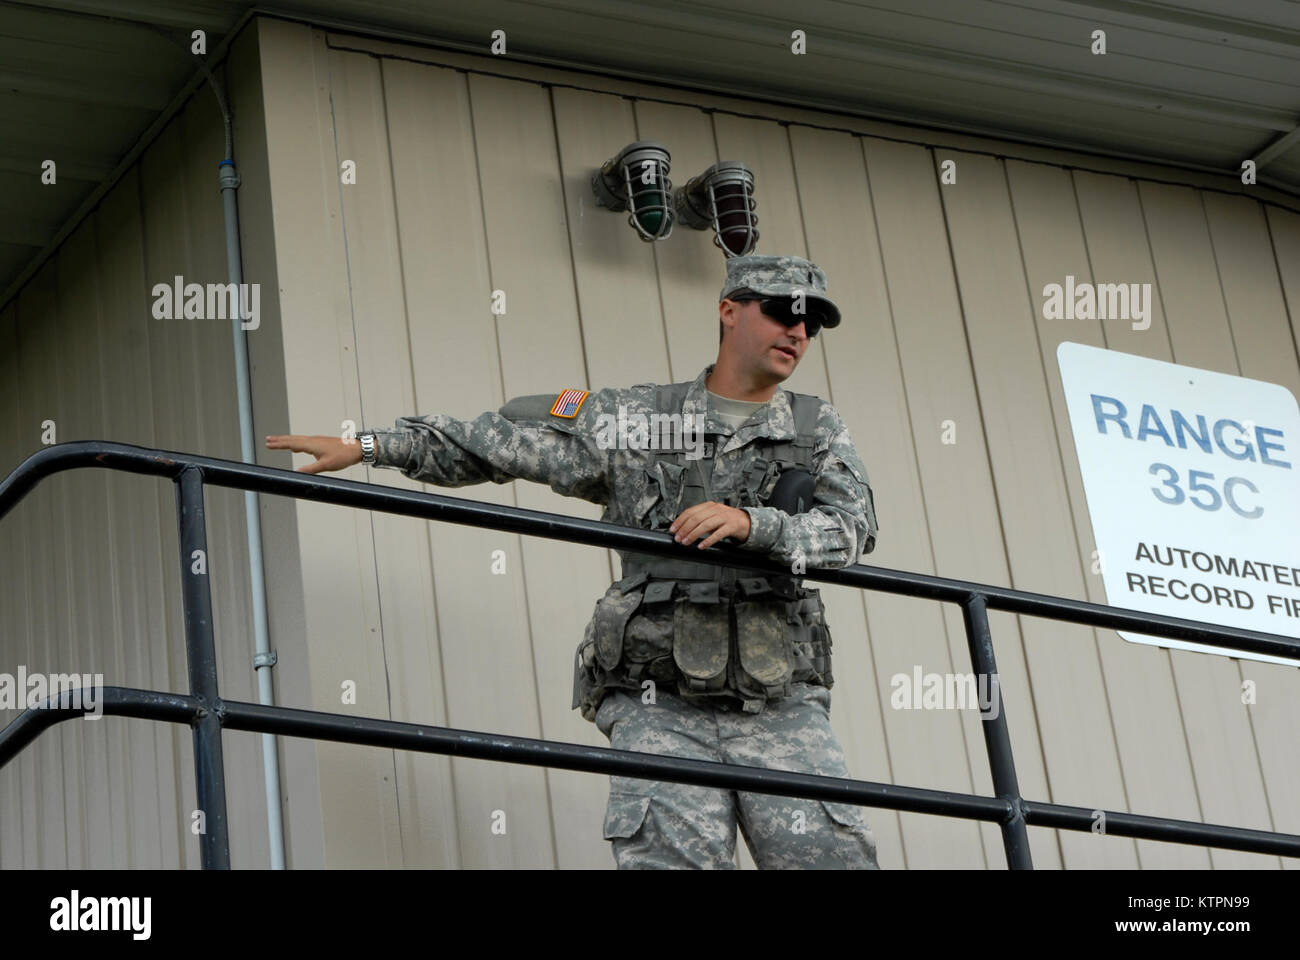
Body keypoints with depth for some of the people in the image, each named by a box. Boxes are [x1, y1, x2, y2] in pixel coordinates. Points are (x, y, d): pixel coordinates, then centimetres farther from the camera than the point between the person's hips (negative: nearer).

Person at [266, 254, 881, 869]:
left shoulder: (817, 429, 14)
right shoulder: (631, 419, 11)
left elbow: (854, 525, -2)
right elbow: (498, 442, 14)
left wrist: (751, 523, -19)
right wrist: (369, 445, 12)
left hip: (782, 709, 1)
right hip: (660, 708, -1)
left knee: (834, 855, -12)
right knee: (672, 855, -16)